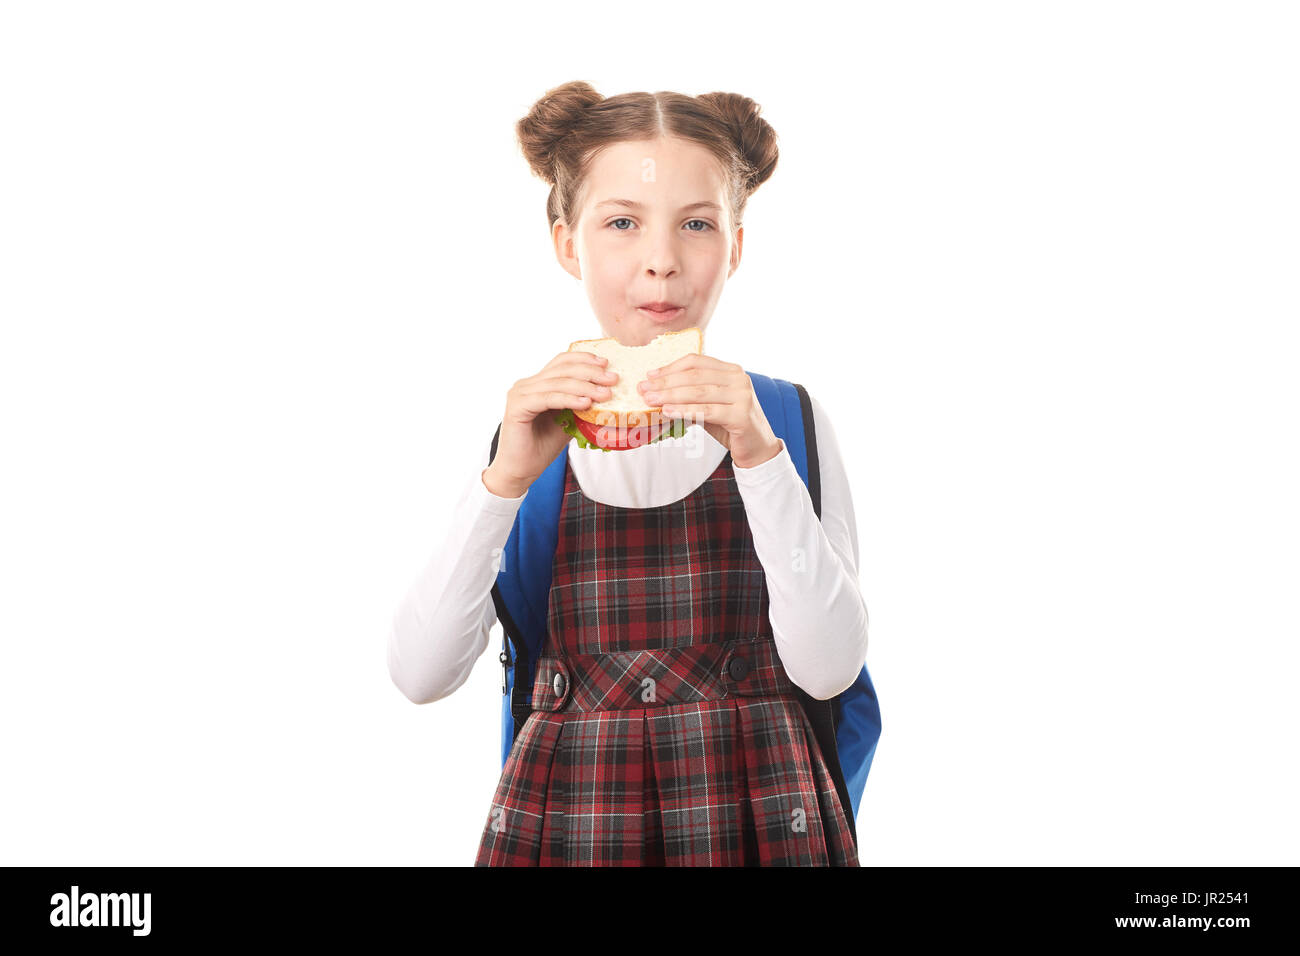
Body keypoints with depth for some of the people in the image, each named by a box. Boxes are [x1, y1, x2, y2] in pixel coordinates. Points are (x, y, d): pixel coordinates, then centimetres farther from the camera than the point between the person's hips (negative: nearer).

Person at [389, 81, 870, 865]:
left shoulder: (788, 420, -2)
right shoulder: (526, 429, -1)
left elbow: (828, 670, -12)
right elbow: (420, 676, -9)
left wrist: (759, 459, -20)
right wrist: (506, 480, -19)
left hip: (752, 815, 0)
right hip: (564, 818, 1)